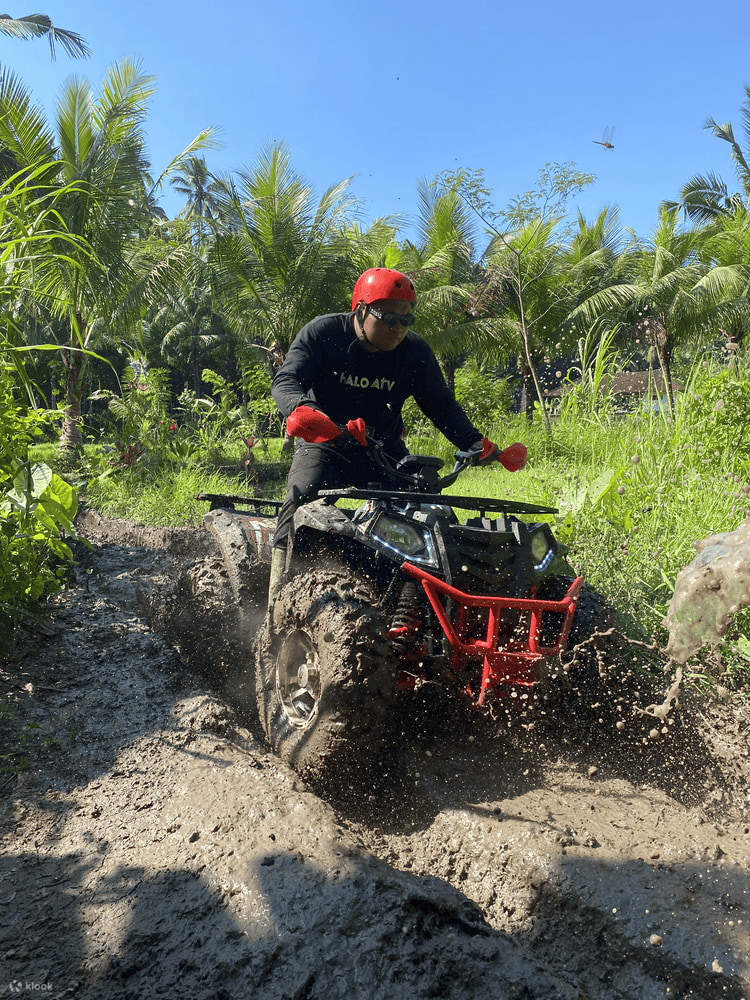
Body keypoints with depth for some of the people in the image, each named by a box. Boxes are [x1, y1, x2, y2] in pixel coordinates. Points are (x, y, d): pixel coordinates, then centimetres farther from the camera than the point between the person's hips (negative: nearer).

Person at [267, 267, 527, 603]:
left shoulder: (415, 352, 0)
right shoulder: (322, 333, -7)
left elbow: (441, 404, 3)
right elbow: (285, 380, -17)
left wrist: (479, 446, -11)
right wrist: (300, 410, -41)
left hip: (385, 450, 3)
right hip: (326, 444, -3)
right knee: (301, 500, -26)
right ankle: (278, 600, -20)